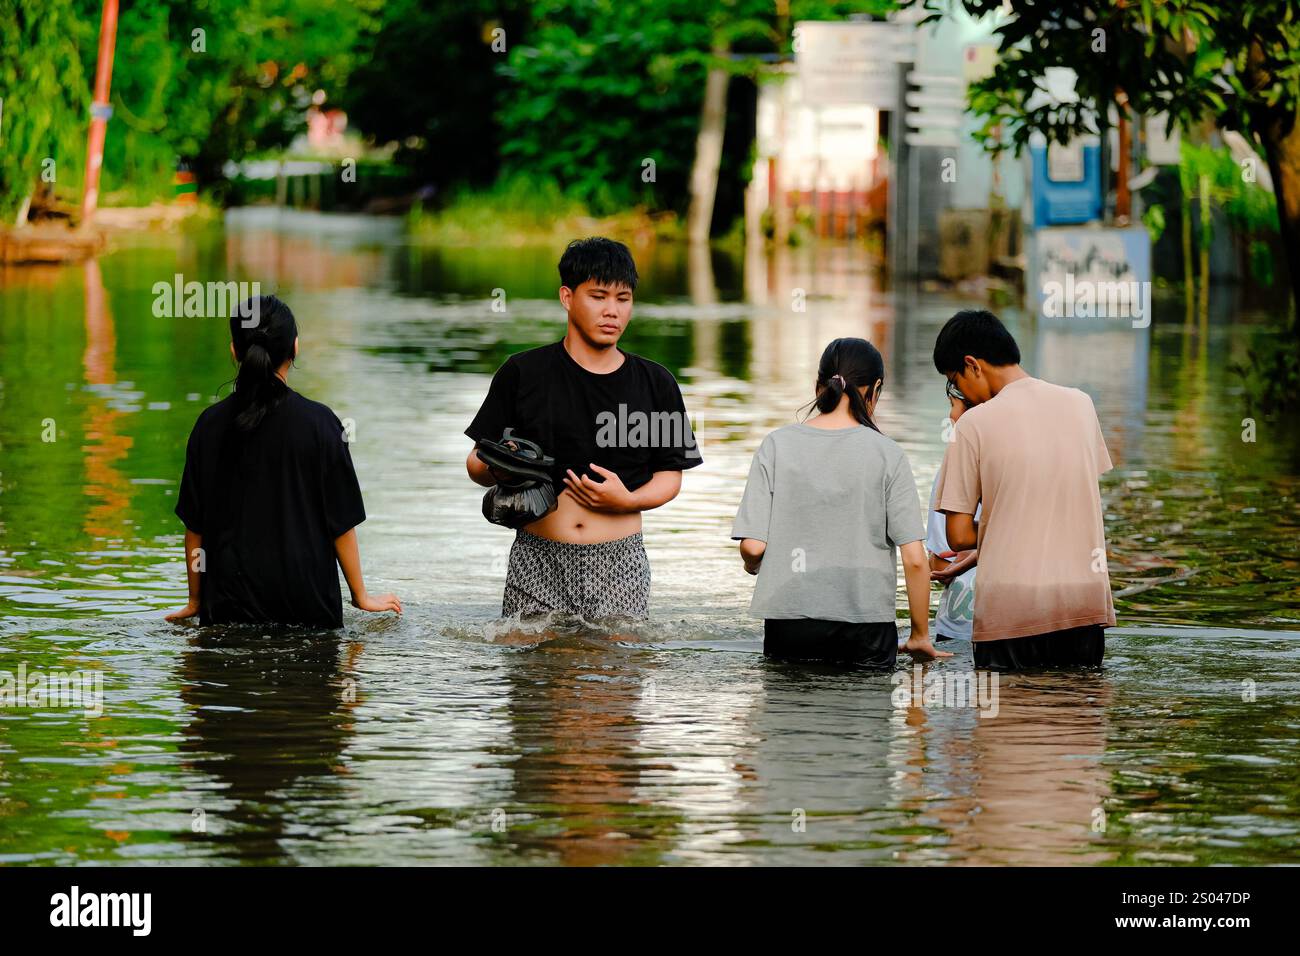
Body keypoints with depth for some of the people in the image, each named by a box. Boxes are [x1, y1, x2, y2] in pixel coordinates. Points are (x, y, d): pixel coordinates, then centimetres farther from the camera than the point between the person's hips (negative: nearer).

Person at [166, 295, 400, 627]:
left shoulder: (211, 424, 0)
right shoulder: (318, 422, -6)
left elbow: (195, 525, 6)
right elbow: (341, 521, -2)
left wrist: (196, 601, 17)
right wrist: (360, 594, 10)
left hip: (230, 602, 2)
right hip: (307, 602, -2)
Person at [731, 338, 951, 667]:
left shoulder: (777, 445, 1)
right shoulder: (886, 454, -2)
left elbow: (752, 546, -2)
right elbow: (914, 558, -3)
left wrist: (753, 566, 22)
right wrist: (920, 636, 8)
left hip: (788, 627, 1)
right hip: (866, 630, -1)